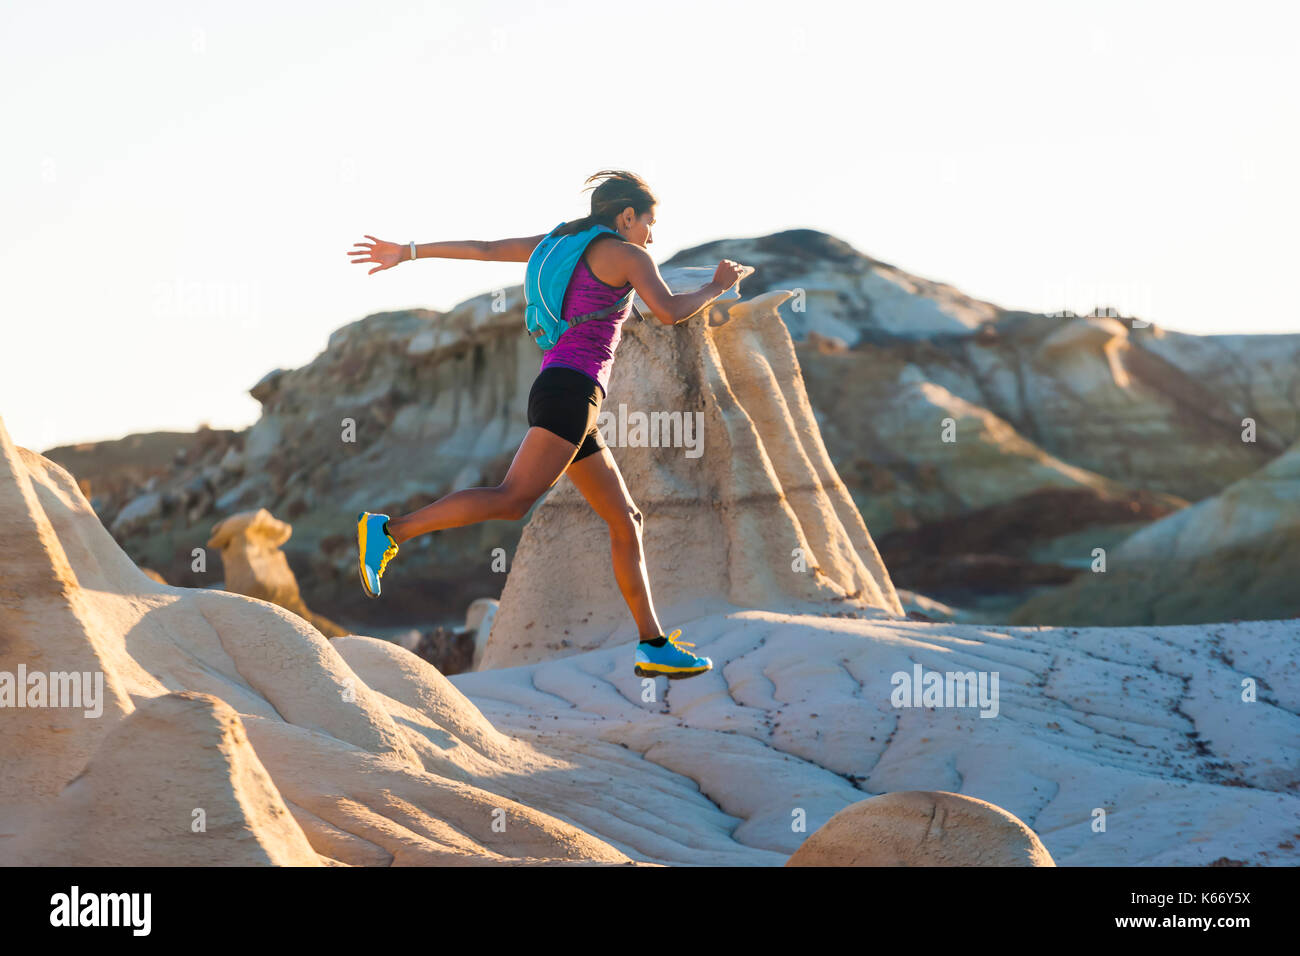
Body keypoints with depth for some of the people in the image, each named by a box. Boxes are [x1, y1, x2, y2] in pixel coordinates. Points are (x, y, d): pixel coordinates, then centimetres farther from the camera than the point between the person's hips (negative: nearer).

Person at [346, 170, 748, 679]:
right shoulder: (625, 255, 1)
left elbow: (483, 249, 22)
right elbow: (670, 311, -13)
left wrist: (408, 252, 26)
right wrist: (717, 287, 5)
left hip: (553, 393, 10)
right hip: (571, 392, -10)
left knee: (625, 520, 10)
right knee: (511, 501, -22)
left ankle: (654, 645, 8)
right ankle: (388, 531, -30)